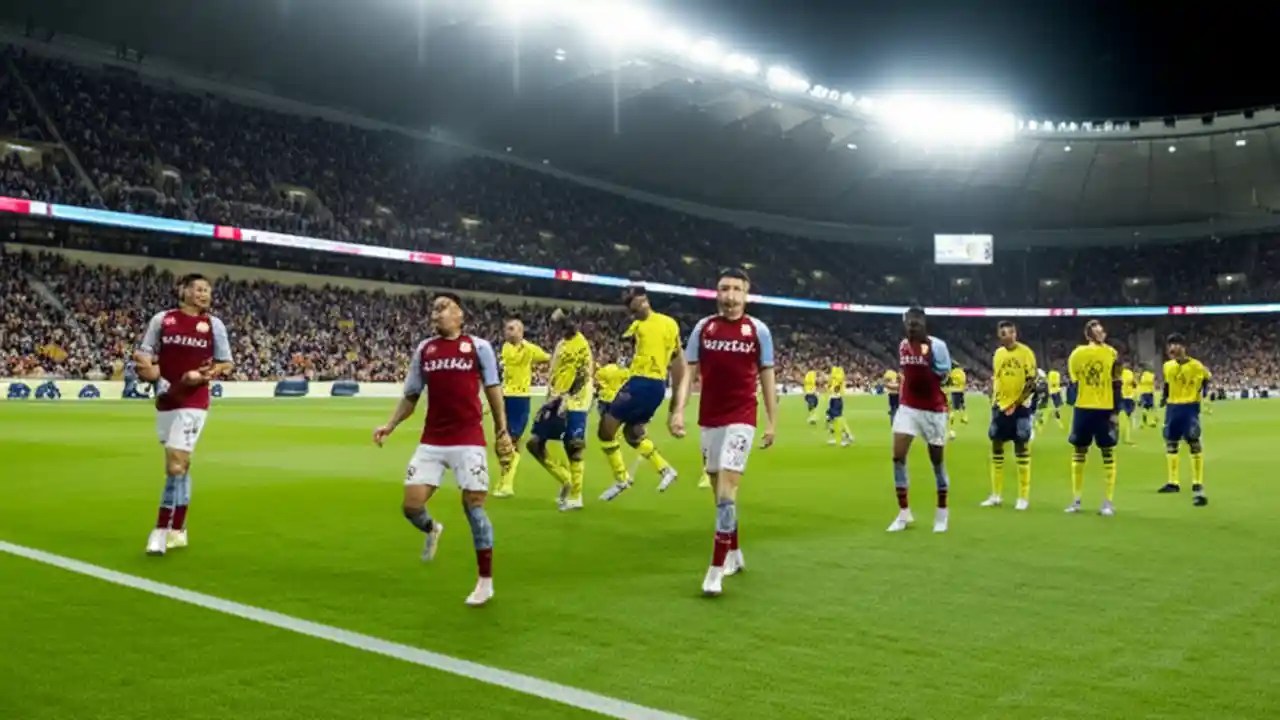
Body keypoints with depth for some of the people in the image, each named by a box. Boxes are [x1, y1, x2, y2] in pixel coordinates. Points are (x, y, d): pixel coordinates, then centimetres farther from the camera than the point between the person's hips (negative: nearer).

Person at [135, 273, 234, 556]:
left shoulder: (214, 325, 2)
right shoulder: (161, 319, 5)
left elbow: (226, 364, 5)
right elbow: (143, 354, 10)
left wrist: (203, 376, -11)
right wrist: (146, 366, -11)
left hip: (193, 402, -3)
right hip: (165, 400, 3)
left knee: (176, 466, -12)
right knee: (179, 465, 12)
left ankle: (162, 530, -5)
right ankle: (178, 530, 23)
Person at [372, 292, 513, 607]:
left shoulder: (479, 346, 1)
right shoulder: (423, 350, 9)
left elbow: (493, 390, 6)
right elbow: (411, 396, 15)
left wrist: (502, 431, 2)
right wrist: (389, 425, 1)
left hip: (468, 440, -3)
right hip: (431, 441, 3)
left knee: (474, 504, -2)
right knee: (411, 506, -4)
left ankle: (485, 581, 12)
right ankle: (432, 529, 35)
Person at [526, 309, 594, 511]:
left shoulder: (581, 344, -8)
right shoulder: (560, 345, 18)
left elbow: (584, 375, -16)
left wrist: (567, 397, -22)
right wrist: (550, 398, 16)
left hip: (574, 404, -9)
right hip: (555, 402, 9)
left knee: (572, 448, -7)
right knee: (535, 443, 4)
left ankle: (575, 496, 5)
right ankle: (566, 480, 16)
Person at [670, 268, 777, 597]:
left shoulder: (758, 330, -1)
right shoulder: (702, 328, 4)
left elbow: (767, 378, 5)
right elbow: (689, 372, 5)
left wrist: (772, 421, 2)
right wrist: (679, 410, -8)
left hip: (741, 419, -3)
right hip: (709, 419, 3)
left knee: (726, 487, -13)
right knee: (720, 488, 13)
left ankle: (716, 569, -9)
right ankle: (733, 553, 31)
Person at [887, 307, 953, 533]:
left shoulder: (937, 345, -13)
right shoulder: (902, 346, 5)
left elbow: (945, 377, -14)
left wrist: (929, 357, -21)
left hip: (933, 410, -4)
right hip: (908, 407, 5)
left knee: (937, 460, 6)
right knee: (898, 456, -6)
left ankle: (942, 513, 22)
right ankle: (904, 513, 2)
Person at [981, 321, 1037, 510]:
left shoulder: (1025, 352, -8)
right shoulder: (998, 353, 9)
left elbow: (1031, 382, -10)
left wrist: (1016, 403, -15)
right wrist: (994, 402, 7)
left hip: (1020, 407, -6)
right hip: (1000, 407, 6)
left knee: (1021, 450, -3)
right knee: (996, 449, 7)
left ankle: (1024, 497, 4)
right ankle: (996, 495, 16)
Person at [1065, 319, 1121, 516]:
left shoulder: (1111, 354, -1)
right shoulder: (1077, 354, 4)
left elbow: (1116, 385, -1)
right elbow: (1074, 383, 9)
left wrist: (1116, 412, -6)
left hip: (1105, 410, -2)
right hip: (1083, 409, 2)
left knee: (1108, 453, 1)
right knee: (1079, 452, 7)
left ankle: (1109, 502, 6)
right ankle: (1076, 500, 16)